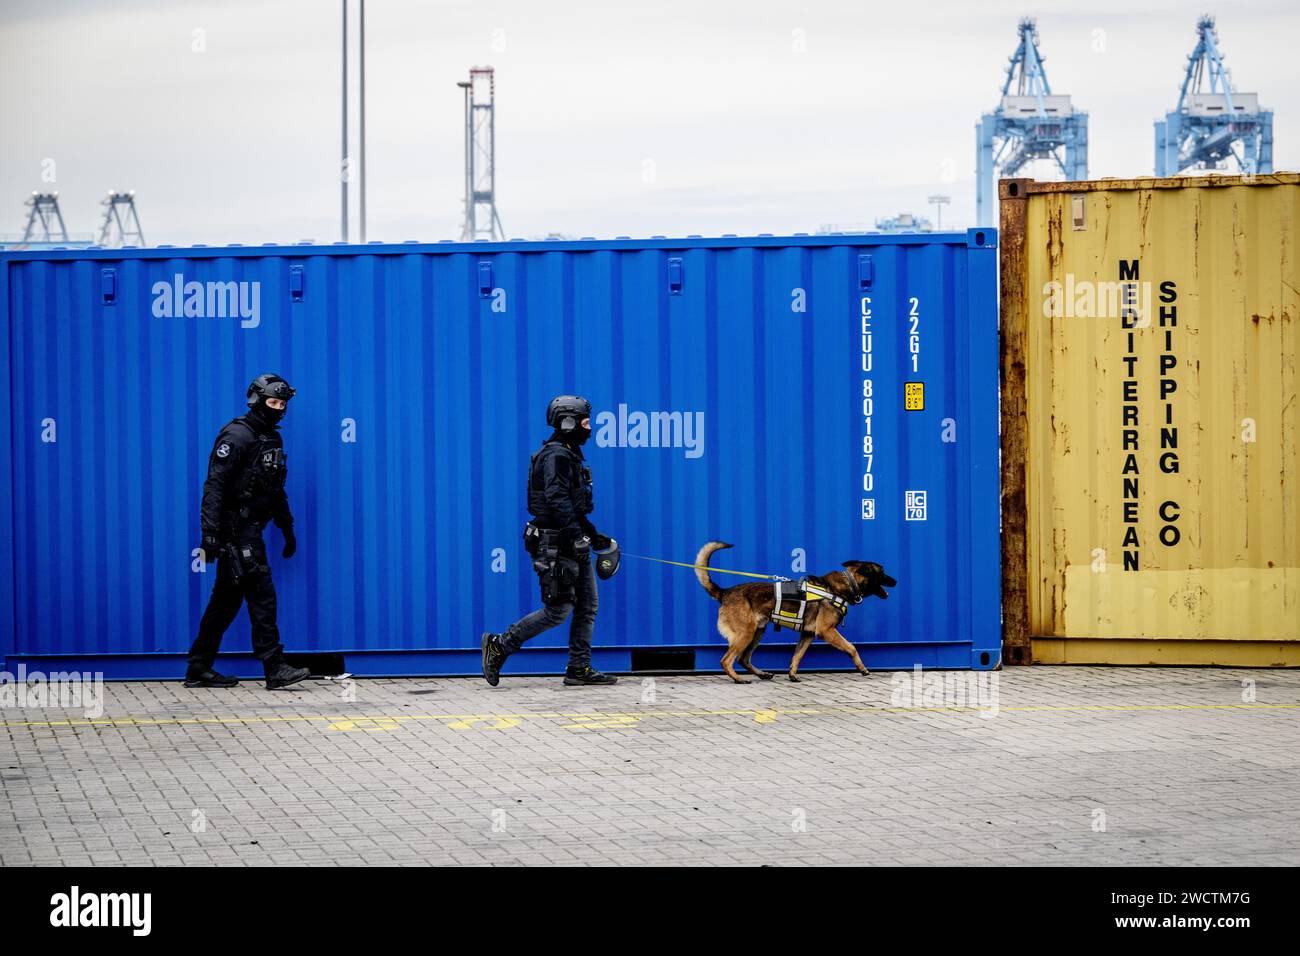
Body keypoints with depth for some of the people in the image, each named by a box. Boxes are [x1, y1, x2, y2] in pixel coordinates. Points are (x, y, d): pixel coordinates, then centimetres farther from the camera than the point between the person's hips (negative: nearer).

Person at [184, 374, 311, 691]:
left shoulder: (272, 439, 17)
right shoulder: (236, 436, -12)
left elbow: (276, 490, 26)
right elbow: (214, 485, -17)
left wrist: (287, 528, 24)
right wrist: (210, 534, -23)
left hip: (249, 530, 9)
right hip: (236, 531, -9)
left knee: (227, 601, 10)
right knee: (262, 596, -11)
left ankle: (199, 670, 15)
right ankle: (276, 669, -10)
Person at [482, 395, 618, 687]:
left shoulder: (569, 455, 18)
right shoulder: (556, 455, -14)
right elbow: (557, 500, -25)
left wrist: (595, 537, 22)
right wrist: (578, 534, -28)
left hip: (573, 545, 10)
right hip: (555, 545, -10)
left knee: (587, 607, 8)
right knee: (557, 611, -8)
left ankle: (579, 668, 10)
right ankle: (499, 646, 1)